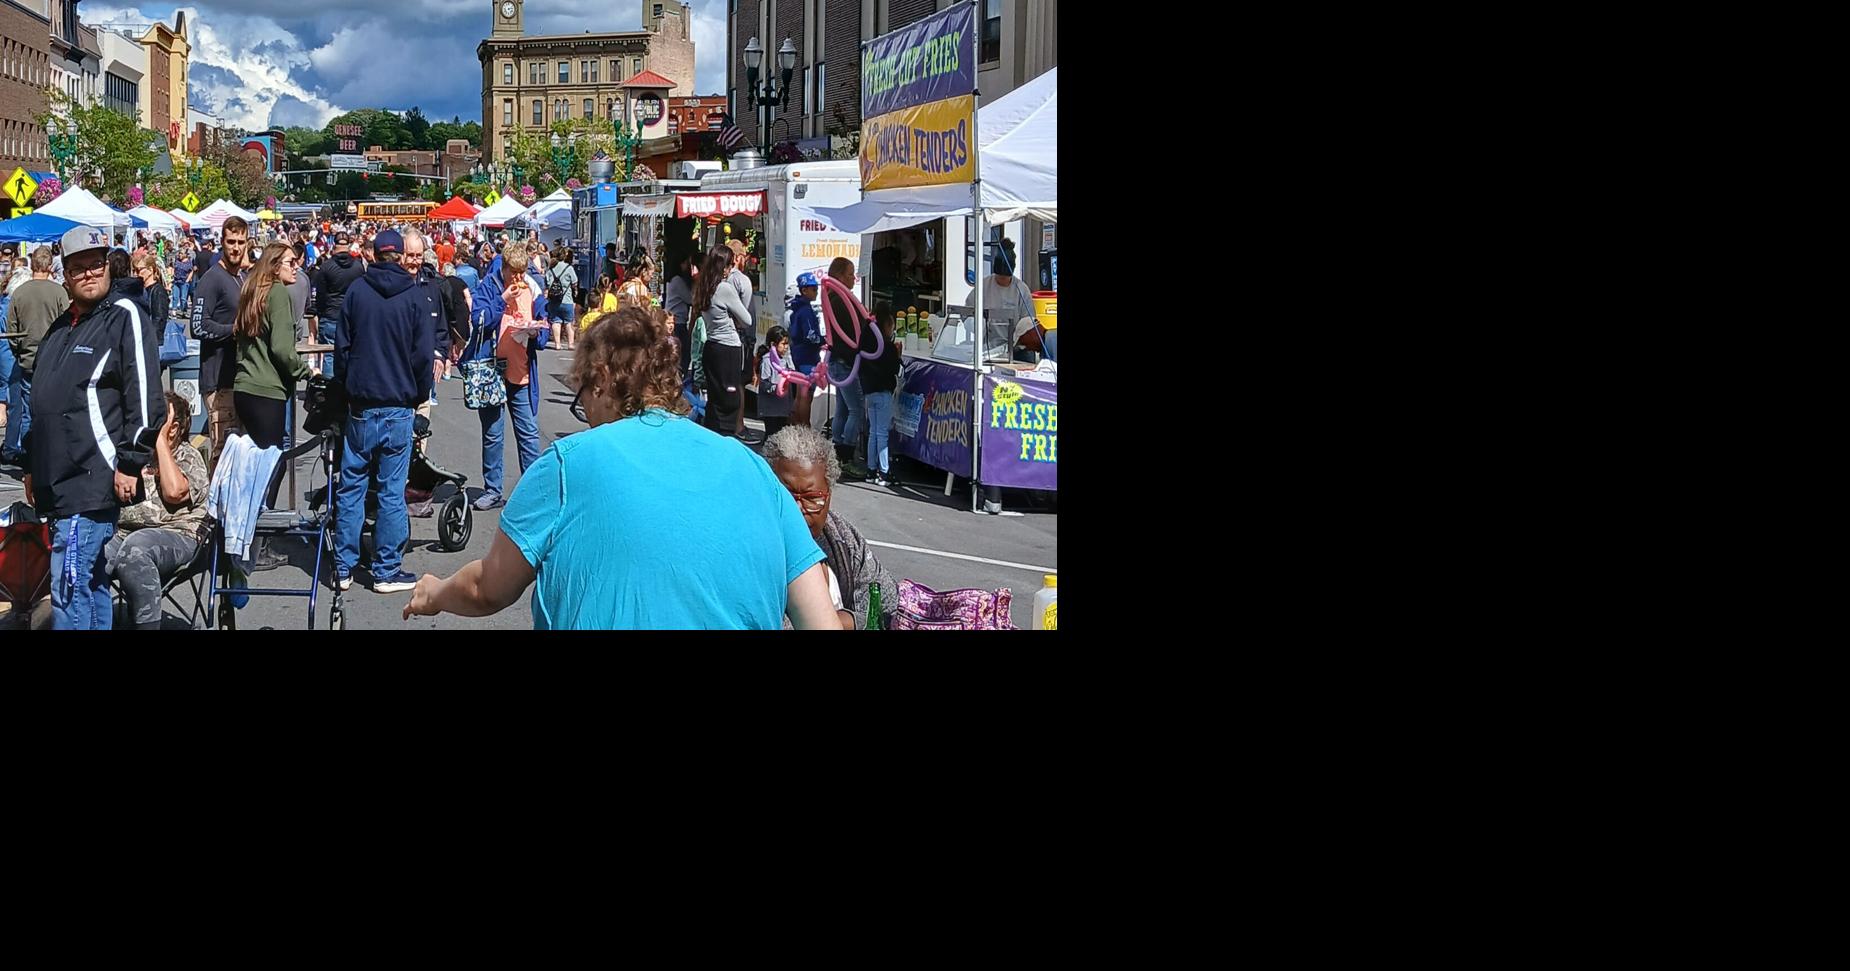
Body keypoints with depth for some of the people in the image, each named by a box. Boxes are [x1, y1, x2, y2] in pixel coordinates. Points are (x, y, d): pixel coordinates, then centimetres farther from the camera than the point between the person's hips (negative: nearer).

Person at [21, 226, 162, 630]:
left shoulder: (122, 317, -6)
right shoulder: (59, 330, 19)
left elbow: (144, 394, -13)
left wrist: (130, 464, -16)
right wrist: (33, 467, 23)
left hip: (94, 482, -8)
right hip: (57, 482, 8)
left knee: (68, 589, -12)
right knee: (92, 584, 14)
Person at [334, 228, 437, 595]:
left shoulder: (357, 290, 2)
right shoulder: (417, 295, -4)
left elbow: (341, 345, 4)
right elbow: (423, 353, -5)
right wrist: (420, 395, 9)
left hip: (359, 404, 2)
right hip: (398, 406, -2)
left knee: (352, 486, 9)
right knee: (392, 489, 1)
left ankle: (344, 567, 13)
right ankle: (387, 571, 5)